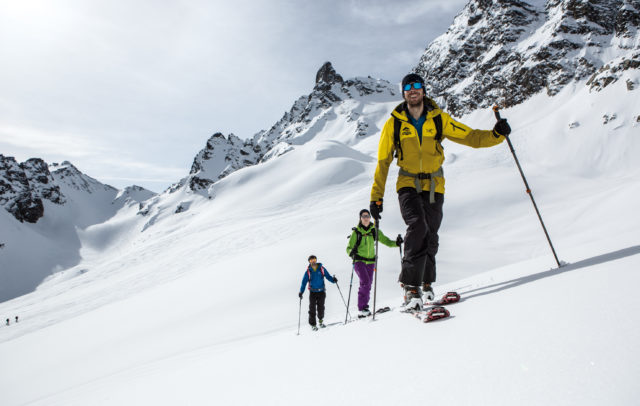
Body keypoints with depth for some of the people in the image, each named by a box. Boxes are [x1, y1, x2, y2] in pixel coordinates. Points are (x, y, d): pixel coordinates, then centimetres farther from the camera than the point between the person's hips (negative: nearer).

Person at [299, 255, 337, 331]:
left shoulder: (322, 269, 1)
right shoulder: (308, 271, -1)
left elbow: (328, 276, 3)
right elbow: (304, 282, 1)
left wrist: (333, 280, -17)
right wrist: (301, 292, -7)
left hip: (321, 291, 1)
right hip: (312, 292, -1)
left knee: (321, 307, 4)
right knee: (312, 308, -4)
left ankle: (321, 320, 29)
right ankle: (313, 324, 8)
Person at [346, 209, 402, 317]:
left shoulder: (374, 231, 7)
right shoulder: (356, 232, -3)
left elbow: (385, 240, 8)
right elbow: (348, 248, -4)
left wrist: (396, 243, -10)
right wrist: (352, 252, -26)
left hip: (370, 261, 4)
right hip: (359, 261, -4)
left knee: (367, 285, 4)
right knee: (365, 282, -19)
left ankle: (363, 308, 15)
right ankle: (362, 309, -14)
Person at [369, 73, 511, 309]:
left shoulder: (438, 119, 1)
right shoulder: (394, 123, -1)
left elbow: (470, 137, 1)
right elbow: (383, 162, 0)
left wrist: (496, 135, -19)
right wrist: (376, 196, -4)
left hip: (434, 185, 2)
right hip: (408, 184, -2)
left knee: (430, 235, 4)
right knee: (417, 226, -25)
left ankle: (426, 283, 27)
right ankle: (410, 287, -17)